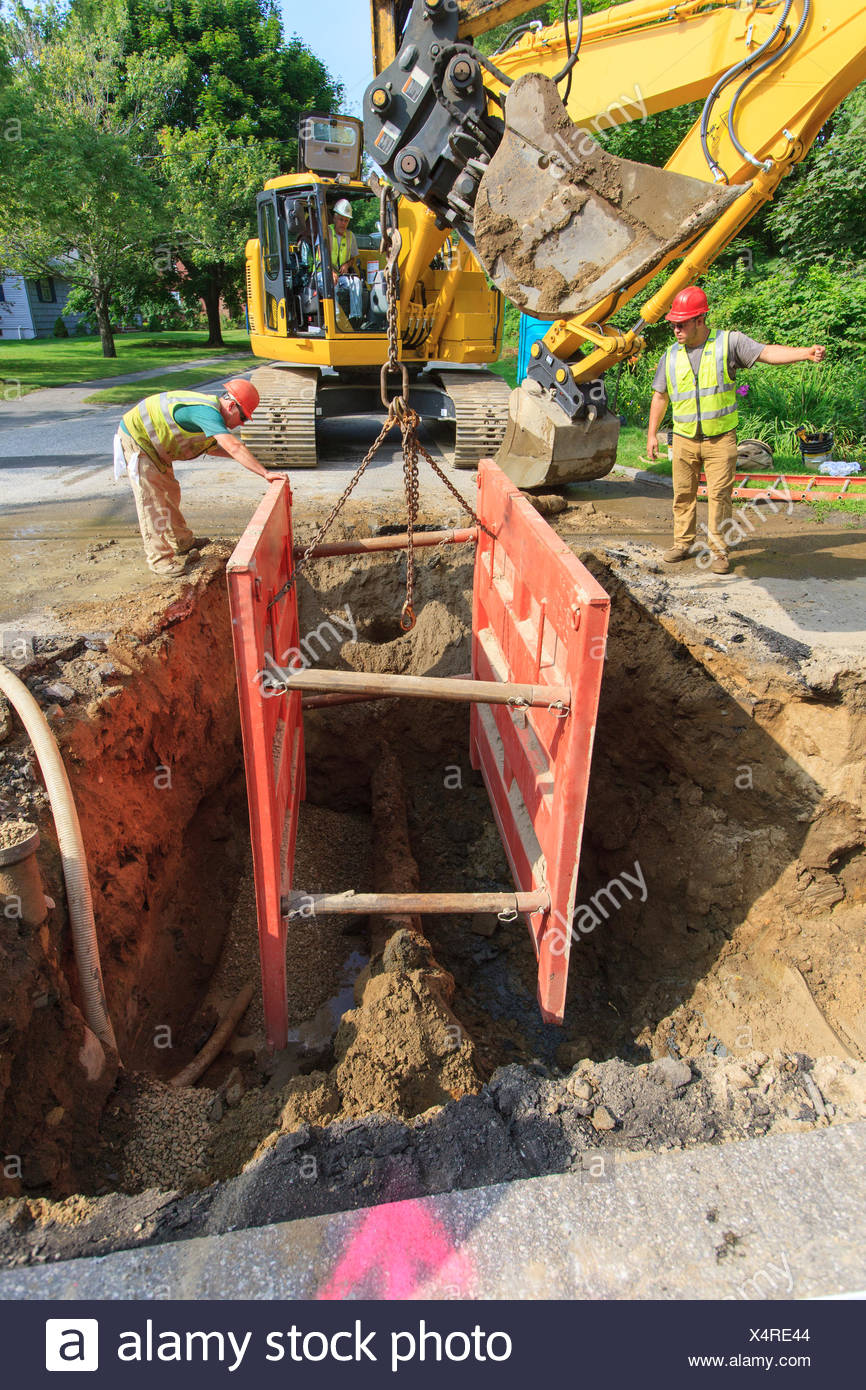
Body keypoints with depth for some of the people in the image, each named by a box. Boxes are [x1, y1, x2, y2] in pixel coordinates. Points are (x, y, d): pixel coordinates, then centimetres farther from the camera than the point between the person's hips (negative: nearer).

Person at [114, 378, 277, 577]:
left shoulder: (209, 409, 2)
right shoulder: (208, 412, -30)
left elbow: (209, 446, 16)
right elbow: (234, 447, -38)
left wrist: (239, 455, 3)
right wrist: (265, 473, -38)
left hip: (153, 444, 10)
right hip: (136, 439, -10)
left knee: (169, 493, 18)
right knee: (151, 499, -9)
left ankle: (182, 543, 33)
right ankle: (160, 558, -4)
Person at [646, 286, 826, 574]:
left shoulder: (729, 343, -2)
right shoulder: (671, 355, 7)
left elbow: (767, 352, -9)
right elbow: (660, 396, 14)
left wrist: (806, 352, -24)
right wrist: (652, 434, 10)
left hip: (721, 439, -3)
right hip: (684, 440, 3)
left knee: (719, 495, -3)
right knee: (683, 494, 8)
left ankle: (718, 551, 5)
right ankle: (682, 544, 23)